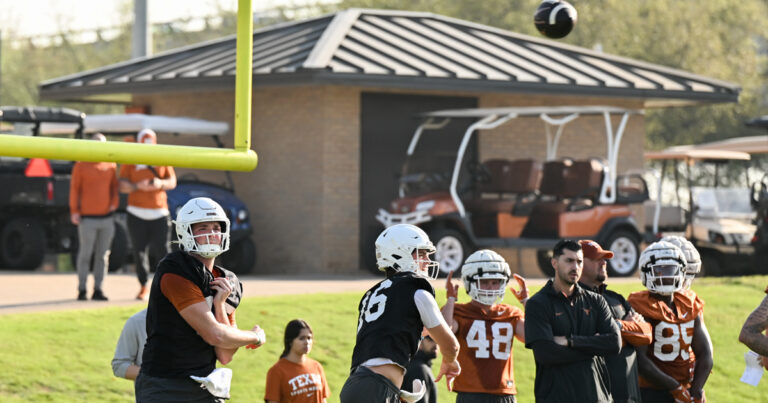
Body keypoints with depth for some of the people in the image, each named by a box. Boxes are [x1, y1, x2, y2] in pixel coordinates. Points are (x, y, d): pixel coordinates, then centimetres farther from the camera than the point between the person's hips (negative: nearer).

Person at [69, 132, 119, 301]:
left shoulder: (111, 165, 10)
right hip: (87, 217, -4)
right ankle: (82, 290, 3)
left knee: (103, 255, 5)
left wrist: (114, 203, 2)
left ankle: (98, 290, 10)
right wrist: (74, 211, -7)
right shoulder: (81, 165, -1)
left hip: (107, 217, 4)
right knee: (85, 254, -3)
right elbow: (74, 188, -1)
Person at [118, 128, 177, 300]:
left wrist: (161, 184, -15)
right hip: (137, 212, 0)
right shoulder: (130, 161, 3)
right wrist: (137, 186, -20)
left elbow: (172, 181, 7)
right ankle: (143, 286, 10)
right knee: (139, 252, 1)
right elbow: (122, 186, -1)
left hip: (159, 212, 0)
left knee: (162, 250, -7)